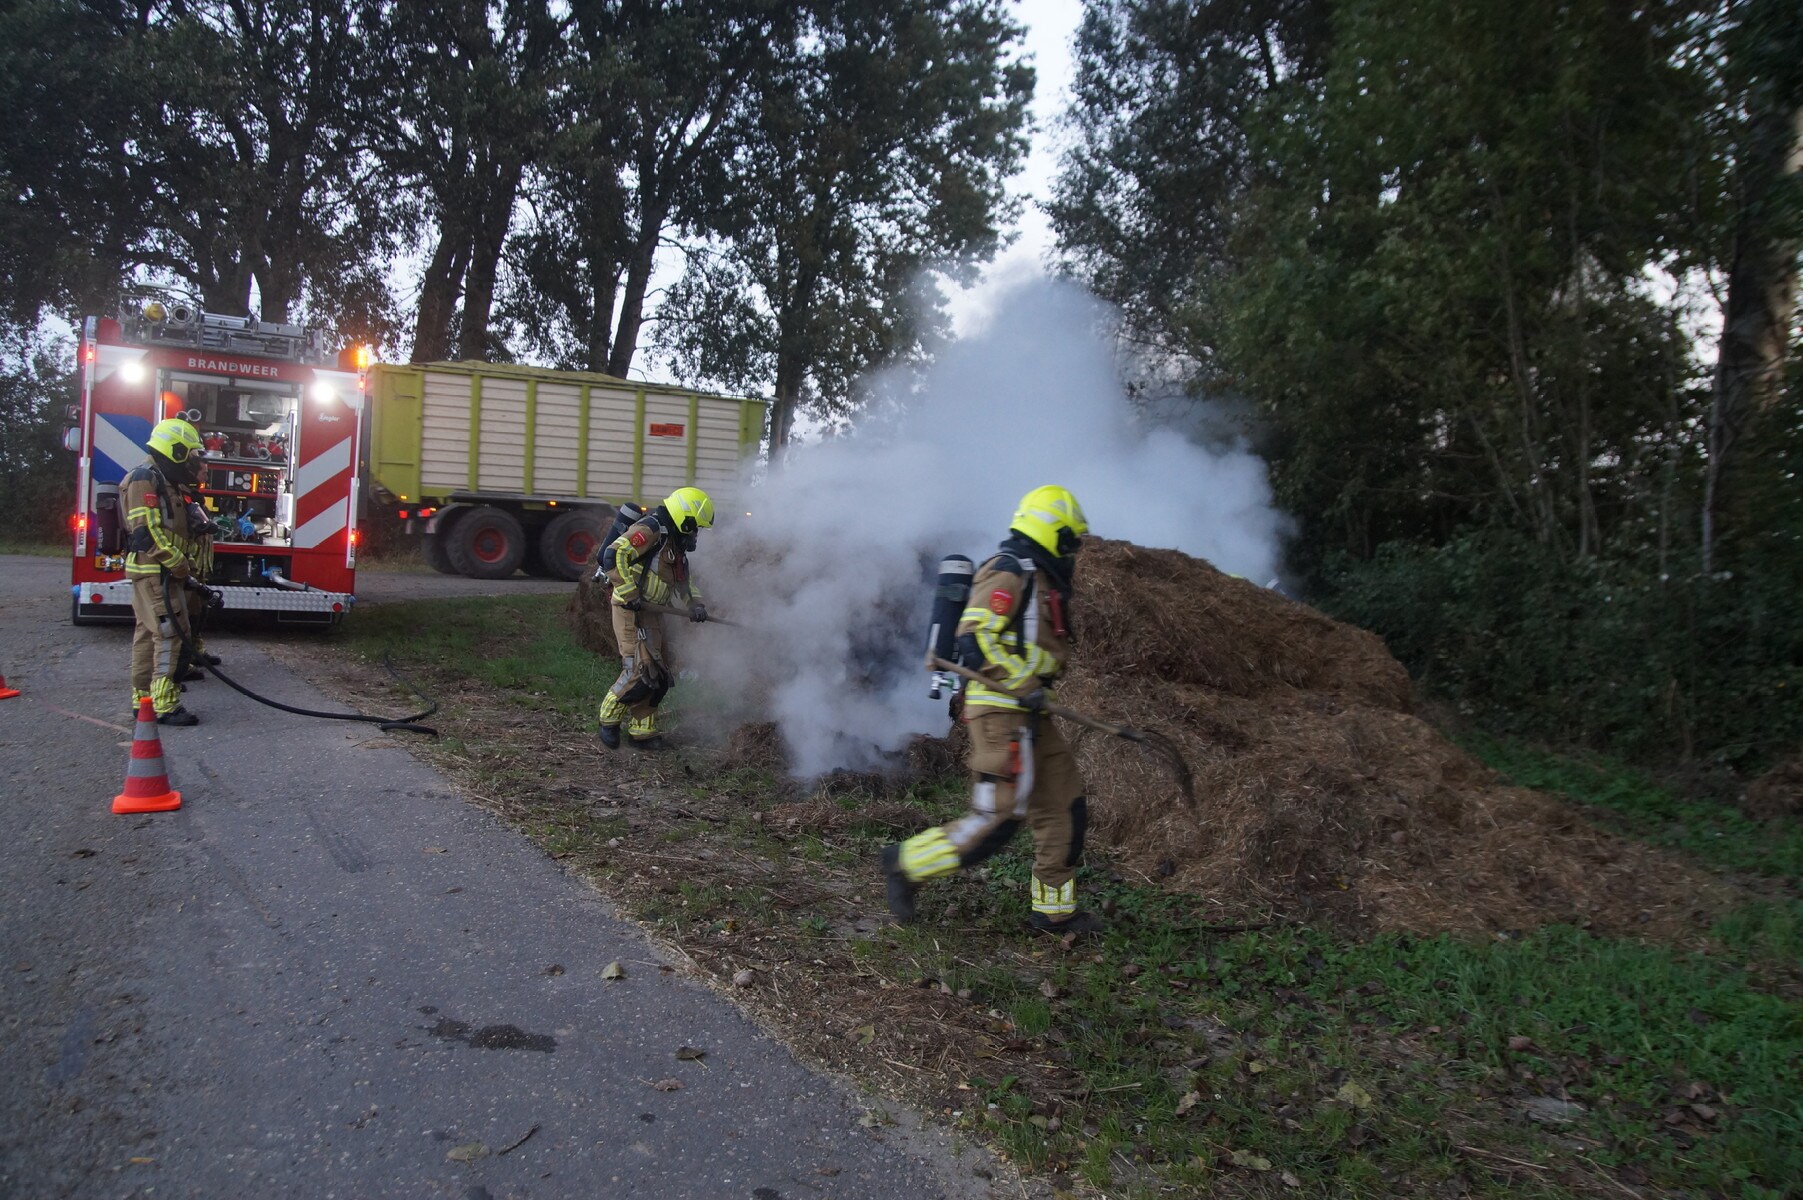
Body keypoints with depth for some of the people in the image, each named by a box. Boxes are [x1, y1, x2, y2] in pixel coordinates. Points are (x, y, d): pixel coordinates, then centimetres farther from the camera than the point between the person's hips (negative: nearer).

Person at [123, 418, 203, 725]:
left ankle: (142, 699, 17)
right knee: (171, 633, -13)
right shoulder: (145, 478, -12)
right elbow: (147, 530, -20)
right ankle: (165, 704, -14)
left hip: (161, 571, 10)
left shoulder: (164, 481, 20)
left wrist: (183, 564, 15)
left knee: (149, 634, 12)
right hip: (153, 570, -10)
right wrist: (180, 564, -17)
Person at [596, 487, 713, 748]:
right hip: (631, 611, -10)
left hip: (652, 614, 10)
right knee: (640, 672, -14)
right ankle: (609, 720, 6)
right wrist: (630, 594, -24)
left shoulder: (674, 542, 16)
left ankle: (642, 731, 19)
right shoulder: (650, 530, -15)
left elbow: (684, 579, 24)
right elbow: (614, 555, -25)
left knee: (661, 677, 9)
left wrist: (695, 604, 7)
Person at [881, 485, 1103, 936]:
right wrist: (1023, 685, -21)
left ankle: (1055, 910, 21)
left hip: (1026, 714, 10)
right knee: (998, 818, -11)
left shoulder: (1036, 578, 20)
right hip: (1002, 711, -10)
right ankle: (908, 864, 4)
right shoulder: (1009, 571, -12)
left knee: (1065, 806, 11)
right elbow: (973, 640, -22)